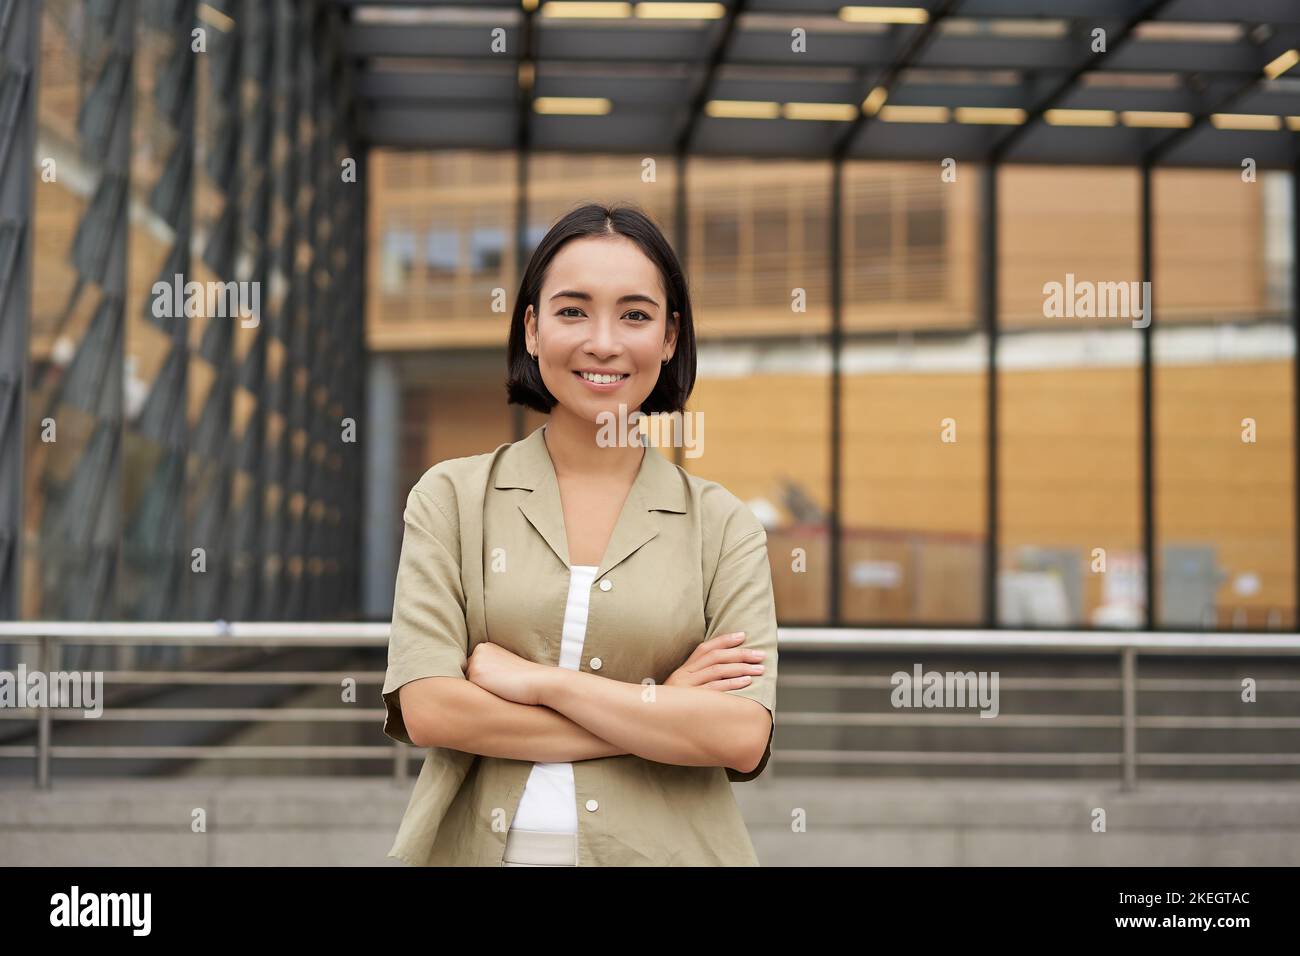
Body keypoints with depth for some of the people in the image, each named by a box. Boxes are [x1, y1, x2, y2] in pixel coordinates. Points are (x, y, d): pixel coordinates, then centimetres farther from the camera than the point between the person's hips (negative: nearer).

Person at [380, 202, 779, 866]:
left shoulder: (723, 524, -1)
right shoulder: (450, 498, -2)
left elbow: (744, 737, -12)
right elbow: (428, 710, -12)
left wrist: (535, 680, -15)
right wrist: (663, 712, -14)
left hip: (665, 847, 1)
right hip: (478, 844, 0)